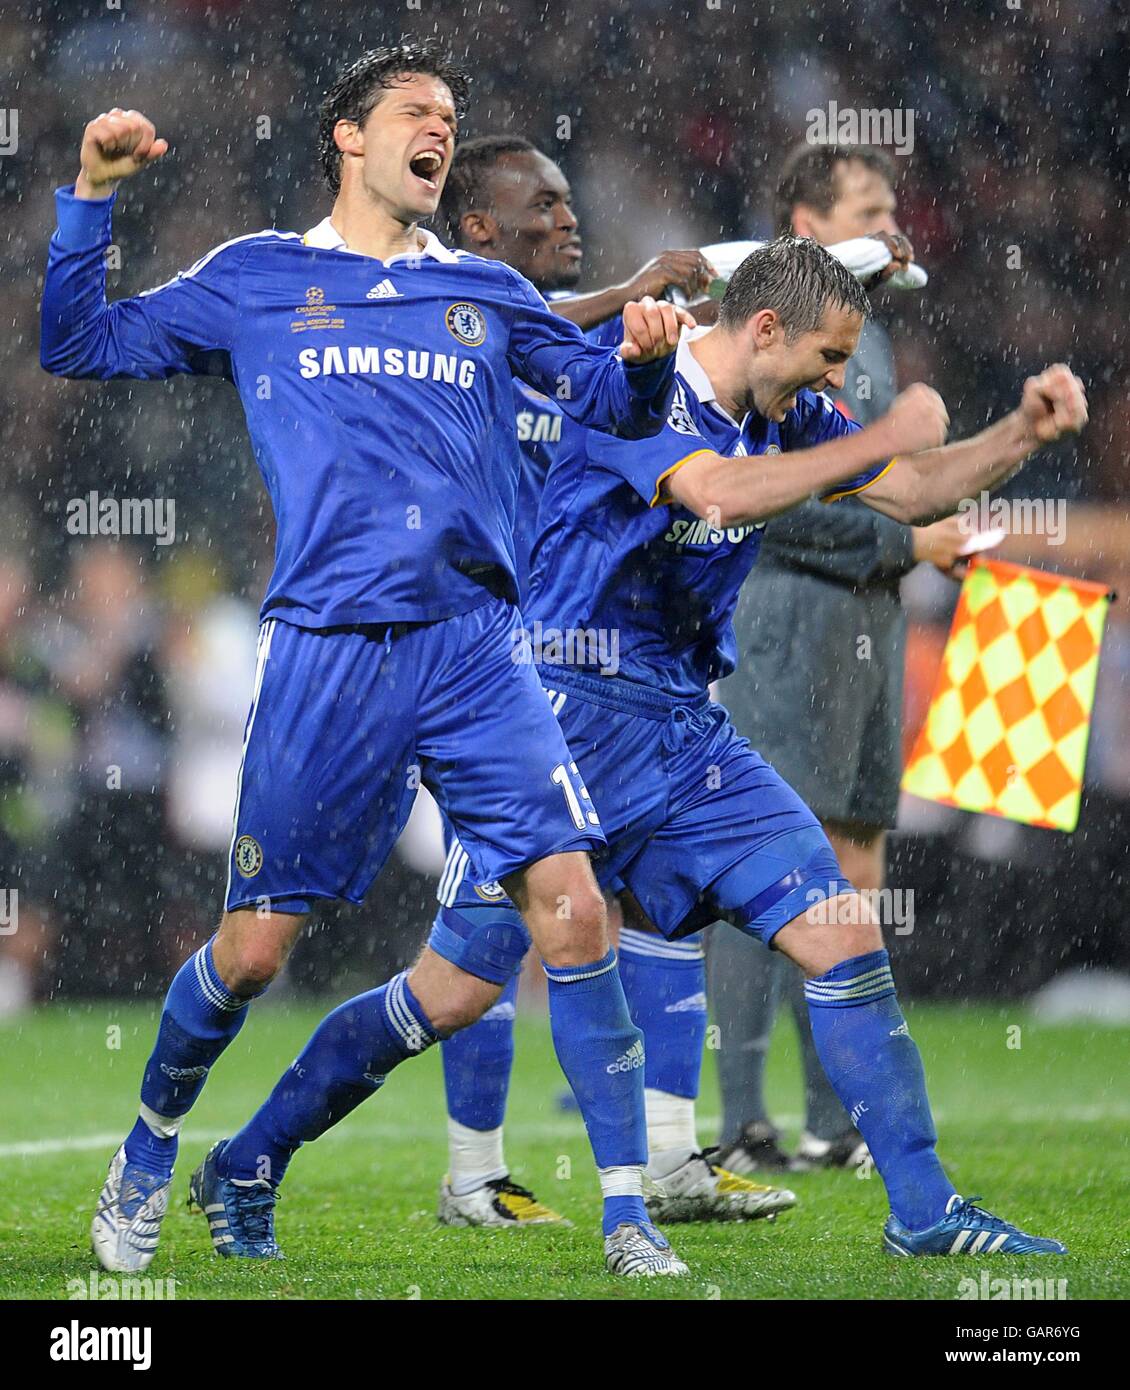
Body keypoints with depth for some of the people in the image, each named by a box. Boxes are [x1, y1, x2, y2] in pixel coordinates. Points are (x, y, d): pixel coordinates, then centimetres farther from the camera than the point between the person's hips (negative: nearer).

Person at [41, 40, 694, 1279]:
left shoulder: (486, 294, 17)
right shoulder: (256, 281, 12)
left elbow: (615, 403, 20)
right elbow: (73, 342, 12)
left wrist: (645, 354, -3)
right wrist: (91, 193, 0)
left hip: (473, 646, 2)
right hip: (324, 652, -2)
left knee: (571, 907, -12)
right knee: (254, 947, 1)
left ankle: (628, 1221, -7)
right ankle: (145, 1161, 28)